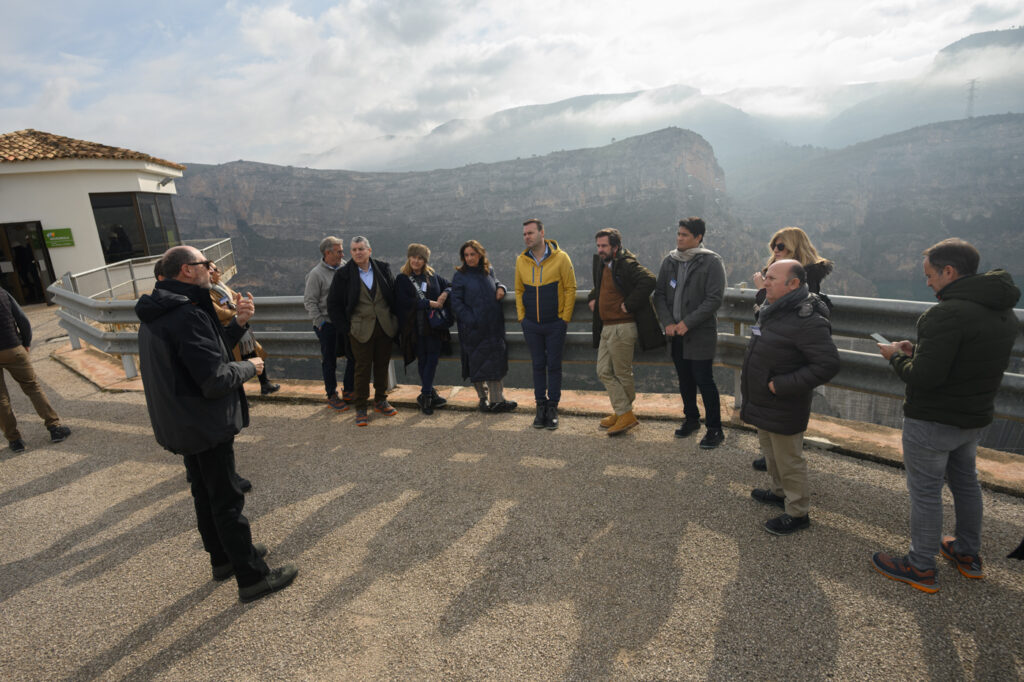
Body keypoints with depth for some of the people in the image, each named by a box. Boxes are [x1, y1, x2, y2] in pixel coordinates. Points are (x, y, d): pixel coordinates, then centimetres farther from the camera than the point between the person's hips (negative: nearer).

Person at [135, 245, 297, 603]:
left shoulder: (157, 314, 8)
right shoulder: (188, 315, -25)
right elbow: (216, 380, -29)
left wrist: (238, 323, -2)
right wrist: (249, 367, -11)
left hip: (183, 424, 10)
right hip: (206, 426, -10)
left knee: (206, 494, 22)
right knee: (227, 501, 0)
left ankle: (223, 558, 39)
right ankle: (252, 577, 14)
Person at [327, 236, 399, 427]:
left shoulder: (383, 268, 4)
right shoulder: (343, 274, -3)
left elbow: (394, 295, 11)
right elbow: (333, 305, 1)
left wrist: (395, 321, 5)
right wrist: (345, 329, -5)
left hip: (385, 327, 3)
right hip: (361, 330, -3)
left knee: (382, 365, 12)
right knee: (362, 368, 1)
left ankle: (380, 400, 29)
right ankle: (360, 408, 14)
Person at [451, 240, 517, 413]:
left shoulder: (489, 271, 10)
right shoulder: (460, 276, -3)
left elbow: (496, 282, 27)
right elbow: (456, 301, -6)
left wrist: (500, 288, 2)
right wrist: (470, 319, -16)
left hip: (494, 327, 4)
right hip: (473, 328, -3)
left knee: (494, 362, 3)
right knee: (477, 362, 4)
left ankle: (496, 400, 8)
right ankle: (483, 397, 18)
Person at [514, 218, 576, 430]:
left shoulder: (561, 258, -7)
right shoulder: (521, 261, 4)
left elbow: (570, 289, -4)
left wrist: (565, 318, -7)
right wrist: (521, 317, 6)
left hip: (555, 324, -3)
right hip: (531, 324, 3)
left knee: (554, 366, 4)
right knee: (538, 365, 10)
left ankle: (553, 408, 15)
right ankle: (541, 407, 20)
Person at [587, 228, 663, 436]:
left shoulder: (627, 265, -14)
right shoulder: (600, 263, 13)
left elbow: (649, 280, -29)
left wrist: (629, 305, -24)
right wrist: (592, 298, 14)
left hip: (622, 328, -9)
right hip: (606, 328, 9)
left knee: (622, 374, 3)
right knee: (604, 372, 10)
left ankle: (625, 413, 19)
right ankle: (623, 413, 19)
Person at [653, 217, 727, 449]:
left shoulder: (711, 262, -8)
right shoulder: (670, 261, 7)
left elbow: (715, 299, -14)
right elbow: (660, 294, 8)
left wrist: (687, 322, -18)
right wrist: (667, 323, -6)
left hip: (701, 334, -5)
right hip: (676, 334, 6)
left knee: (704, 381, -2)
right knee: (685, 380, 16)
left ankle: (715, 430, 12)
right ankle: (691, 419, 34)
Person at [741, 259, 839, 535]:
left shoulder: (807, 321, -24)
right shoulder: (771, 310, 6)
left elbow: (828, 364, -27)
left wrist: (782, 385, -25)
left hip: (784, 408, -9)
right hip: (763, 403, 10)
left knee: (789, 461, 7)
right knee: (770, 452, 26)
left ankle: (797, 513, 25)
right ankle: (780, 492, 47)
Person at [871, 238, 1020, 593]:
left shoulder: (947, 313, -26)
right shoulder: (1004, 311, 5)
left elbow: (922, 378, -28)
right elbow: (967, 358, 11)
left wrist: (896, 355, -10)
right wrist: (917, 350, 5)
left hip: (932, 422, -9)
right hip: (975, 417, 9)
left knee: (925, 491, 5)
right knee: (965, 482, 24)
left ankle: (921, 568, 20)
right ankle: (968, 554, 41)